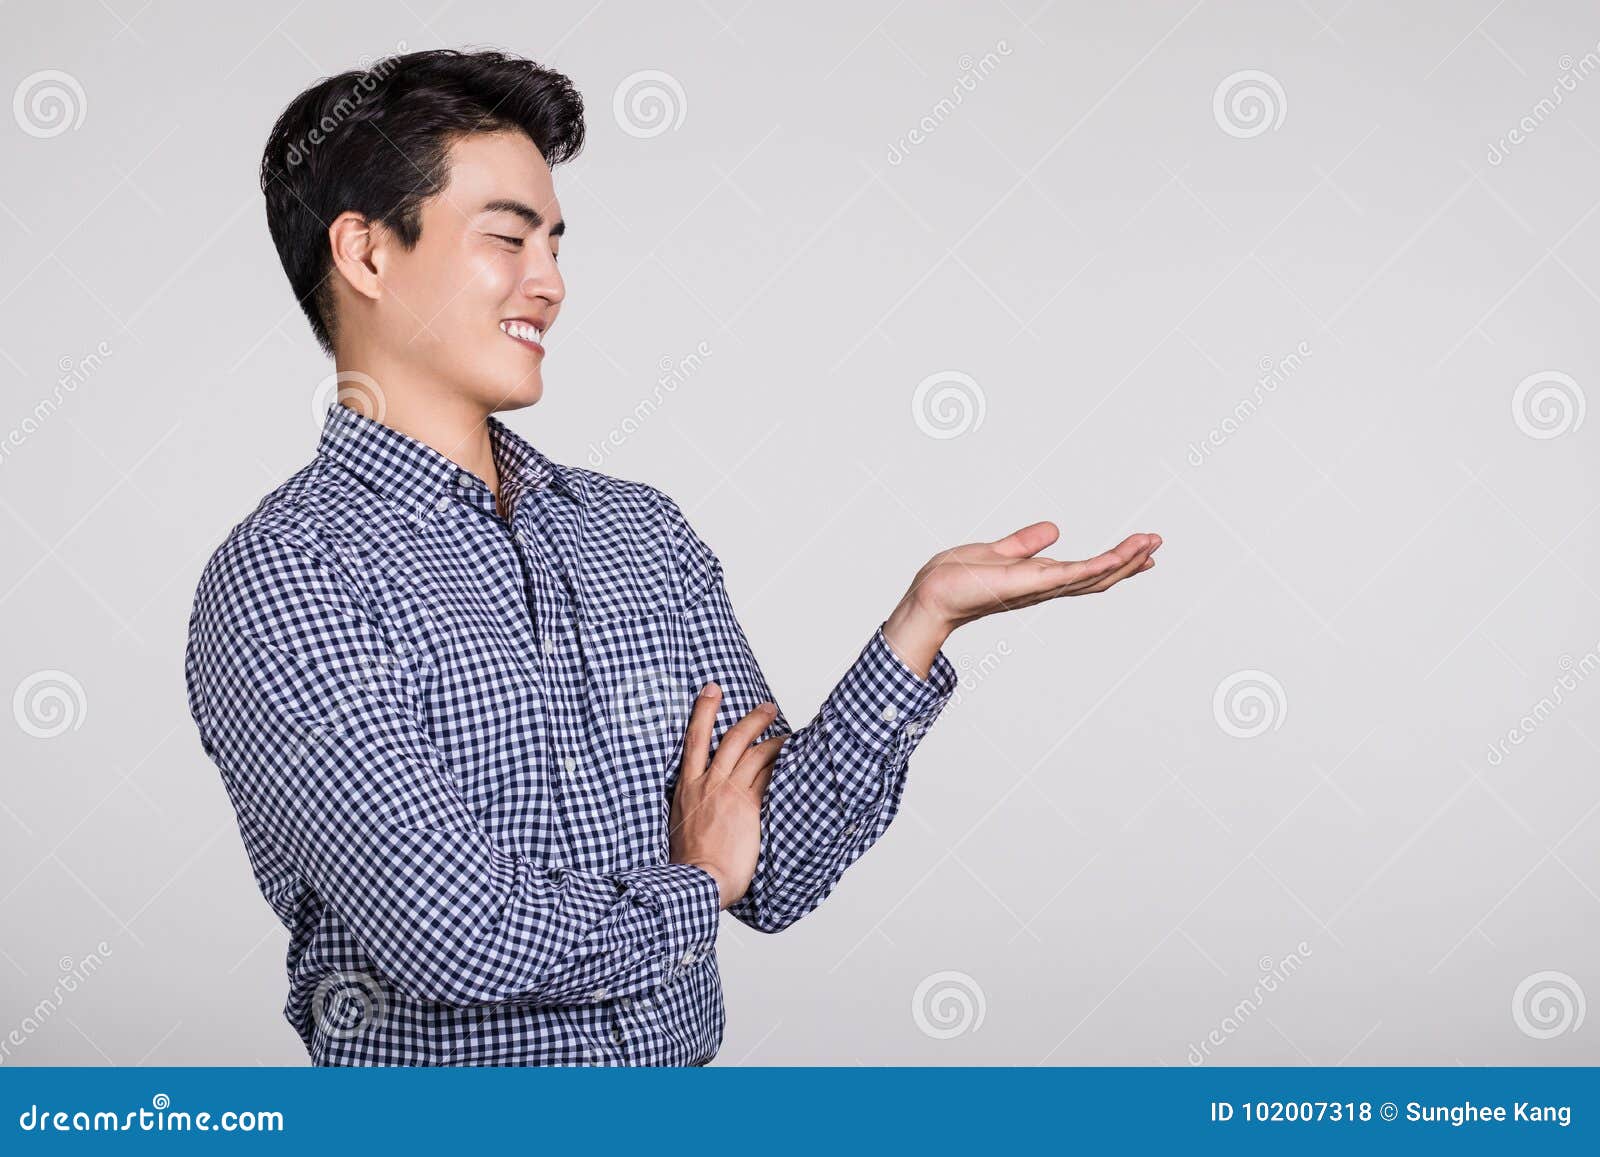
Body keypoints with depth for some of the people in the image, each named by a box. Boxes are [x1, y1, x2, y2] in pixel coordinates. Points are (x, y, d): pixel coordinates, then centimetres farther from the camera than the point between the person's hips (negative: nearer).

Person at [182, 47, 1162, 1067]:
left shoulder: (642, 529, 5)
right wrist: (694, 887, -5)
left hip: (688, 1062, 4)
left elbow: (777, 871, 1)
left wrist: (923, 619, -9)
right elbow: (457, 936, -21)